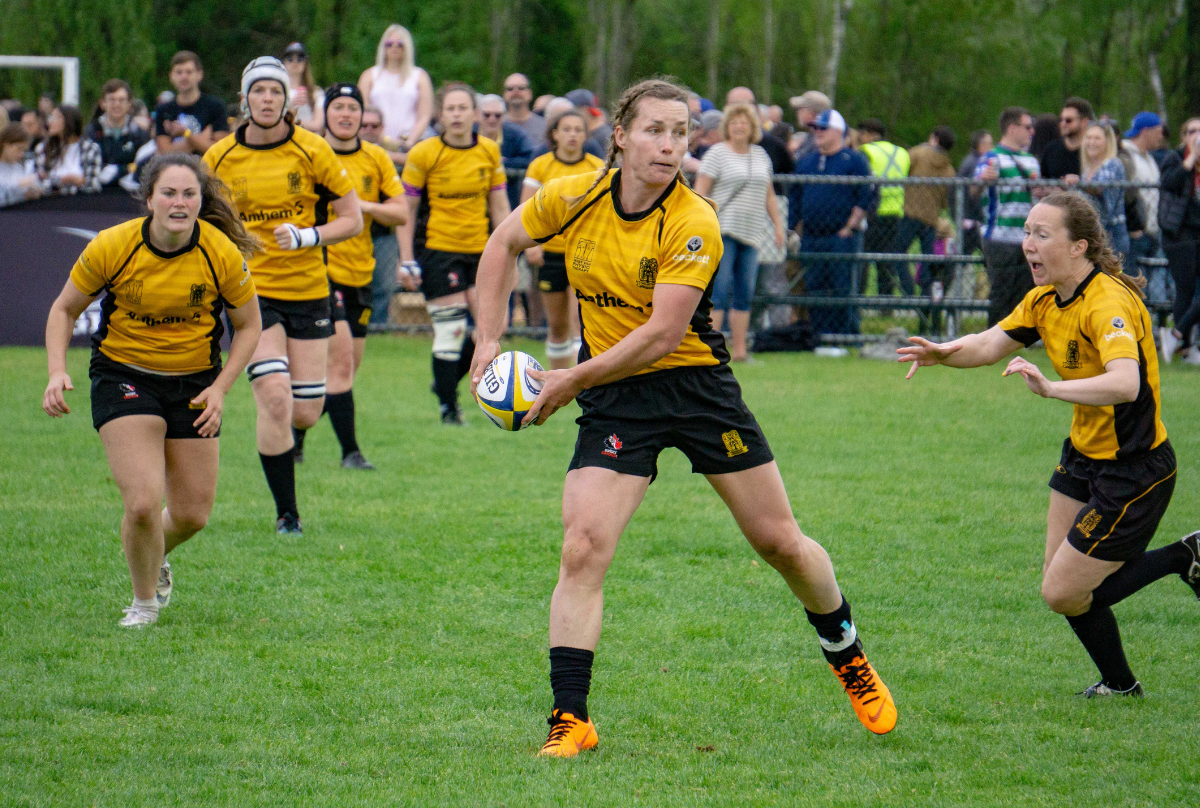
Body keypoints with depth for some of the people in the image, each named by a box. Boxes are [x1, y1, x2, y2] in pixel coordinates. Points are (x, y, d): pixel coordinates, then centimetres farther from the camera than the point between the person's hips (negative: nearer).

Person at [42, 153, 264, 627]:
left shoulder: (222, 254, -15)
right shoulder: (111, 247, -17)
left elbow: (248, 326, 1)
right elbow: (65, 309, -1)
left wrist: (219, 388, -12)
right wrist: (57, 373, -16)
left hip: (194, 383, 2)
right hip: (123, 375, -2)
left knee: (193, 513, 4)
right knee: (143, 501, -18)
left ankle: (156, 557, 42)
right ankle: (144, 602, 9)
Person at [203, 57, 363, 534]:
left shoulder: (312, 151, -6)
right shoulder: (220, 158, -2)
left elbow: (352, 220, -3)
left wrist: (306, 236, -18)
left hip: (308, 291, 1)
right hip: (251, 291, -1)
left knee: (306, 413, 1)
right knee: (276, 399, -18)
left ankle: (274, 438, 40)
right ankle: (286, 512, -5)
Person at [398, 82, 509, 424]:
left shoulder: (490, 152, 4)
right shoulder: (423, 154, -7)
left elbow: (499, 207, 10)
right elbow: (406, 210, -4)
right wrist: (407, 261, -9)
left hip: (479, 249, 4)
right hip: (437, 248, -4)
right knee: (450, 329, -8)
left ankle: (449, 380, 17)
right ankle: (448, 406, 5)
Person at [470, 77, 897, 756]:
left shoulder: (694, 224, -19)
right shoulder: (576, 197, -8)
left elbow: (663, 332, -23)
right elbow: (505, 244, 10)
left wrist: (573, 380, -21)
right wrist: (490, 339, 3)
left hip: (697, 384, -2)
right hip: (615, 398, 2)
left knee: (781, 541, 7)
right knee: (582, 549, -15)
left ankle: (849, 658, 33)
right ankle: (570, 722, -10)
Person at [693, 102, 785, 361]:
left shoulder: (760, 155, 16)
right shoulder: (717, 153, -2)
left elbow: (769, 195, 24)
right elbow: (700, 192, -6)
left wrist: (778, 225, 19)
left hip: (751, 234, 6)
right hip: (722, 230, -6)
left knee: (745, 295, 4)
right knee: (719, 291, -12)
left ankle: (739, 350, 7)